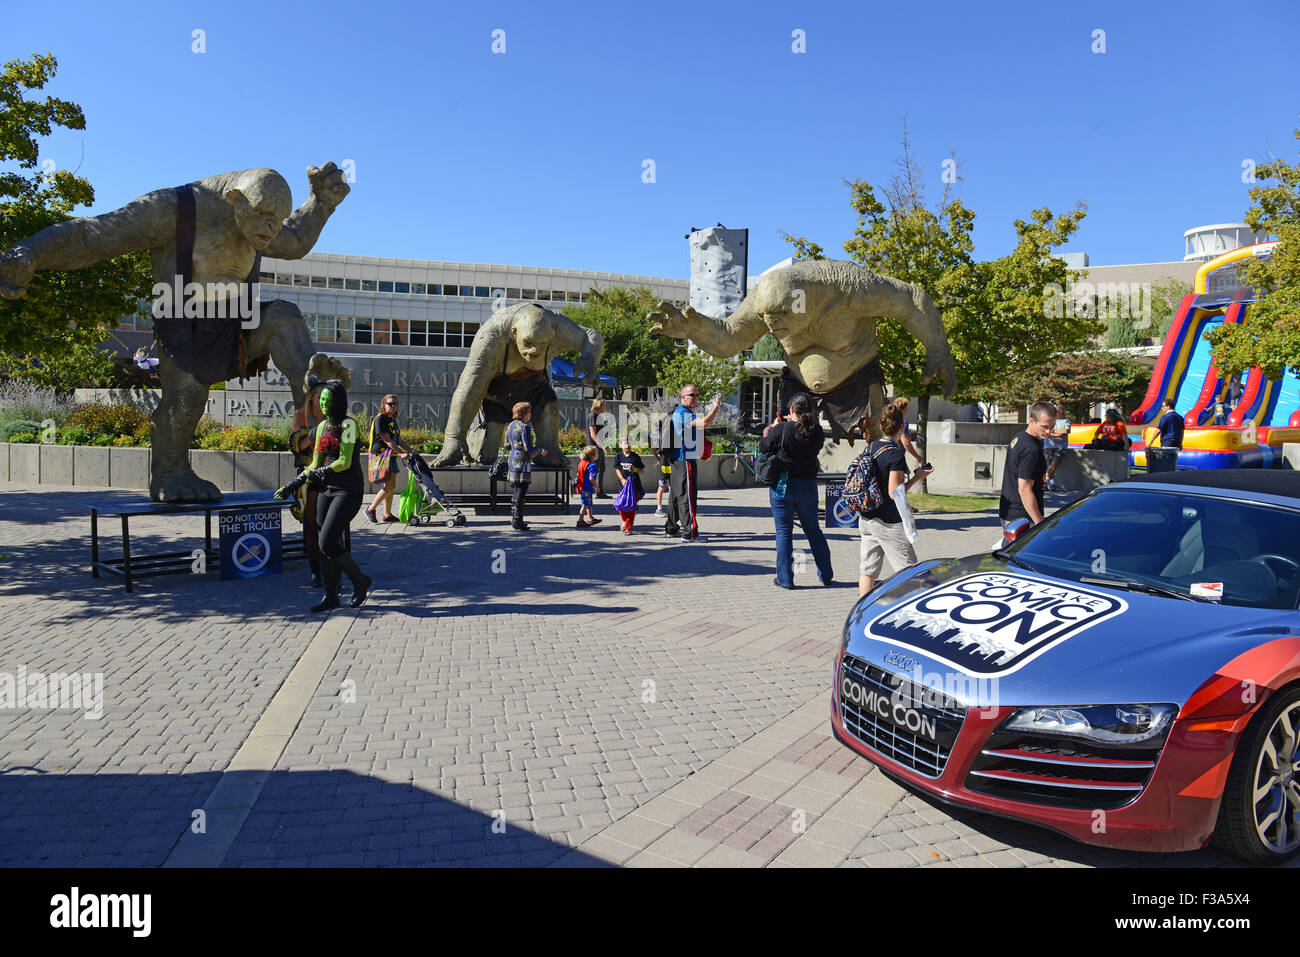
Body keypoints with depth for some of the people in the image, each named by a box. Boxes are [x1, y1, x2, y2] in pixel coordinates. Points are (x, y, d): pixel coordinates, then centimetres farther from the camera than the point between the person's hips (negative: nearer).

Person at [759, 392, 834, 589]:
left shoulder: (781, 430, -17)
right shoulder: (818, 432, -5)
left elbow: (763, 446, -6)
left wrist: (769, 431, 13)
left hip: (782, 486, -4)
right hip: (808, 486, 4)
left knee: (783, 531, 5)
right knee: (814, 530, 17)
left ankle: (785, 578, 7)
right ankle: (826, 575, 24)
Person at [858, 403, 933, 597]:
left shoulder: (870, 448, 6)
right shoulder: (896, 454, -16)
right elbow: (894, 493, -17)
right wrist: (917, 477, -9)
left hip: (866, 518, 7)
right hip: (888, 522, -7)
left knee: (867, 568, 10)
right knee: (908, 570, 4)